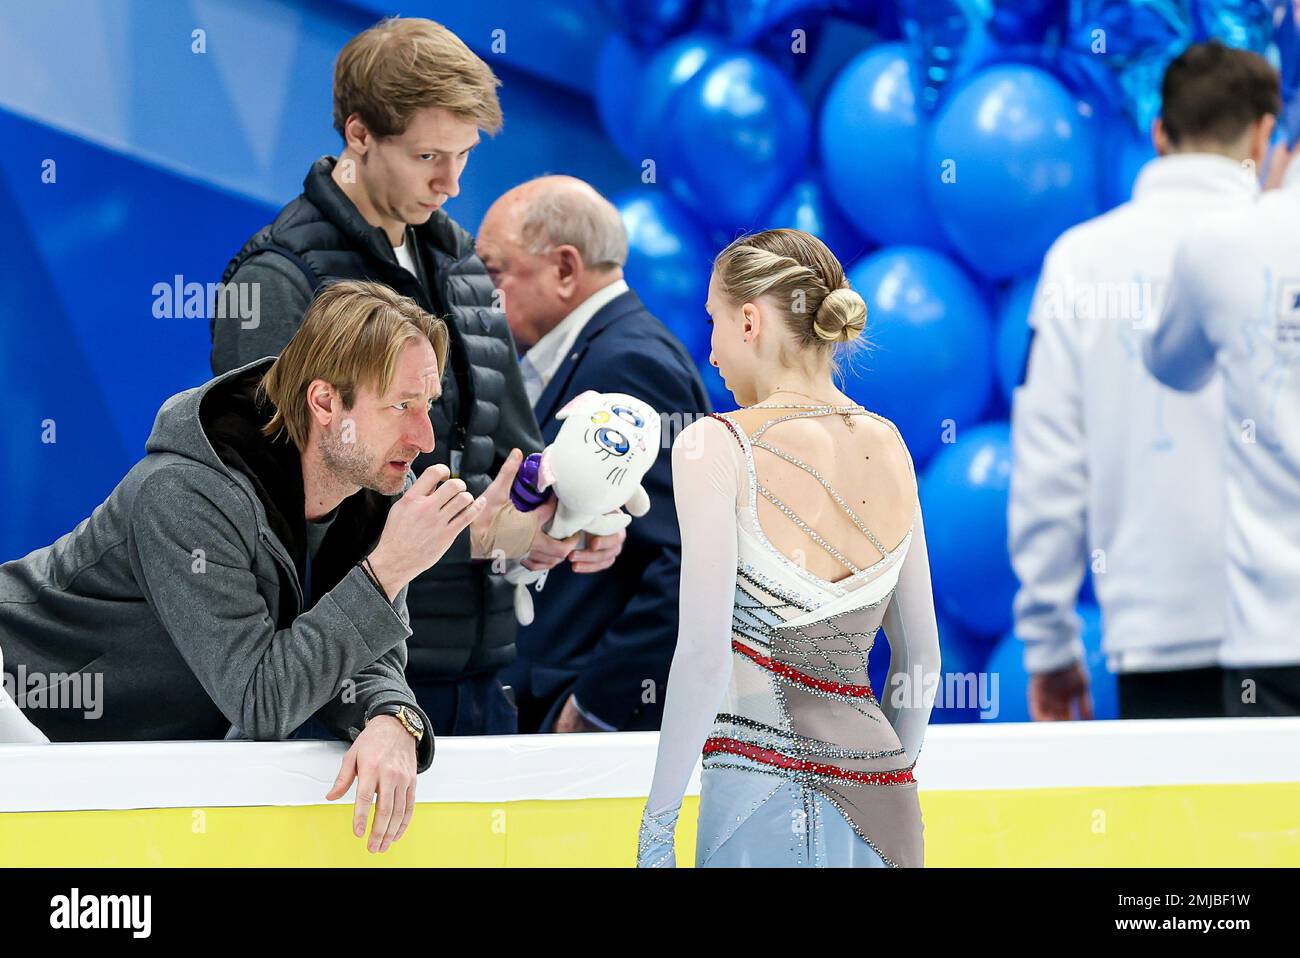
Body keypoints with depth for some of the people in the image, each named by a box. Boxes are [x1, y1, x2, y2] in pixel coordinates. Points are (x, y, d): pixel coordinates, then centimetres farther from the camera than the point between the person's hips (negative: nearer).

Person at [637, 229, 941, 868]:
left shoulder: (716, 447, -7)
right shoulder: (888, 447, 11)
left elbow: (704, 657, -13)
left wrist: (657, 825, -7)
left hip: (764, 797, -6)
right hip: (886, 807, 6)